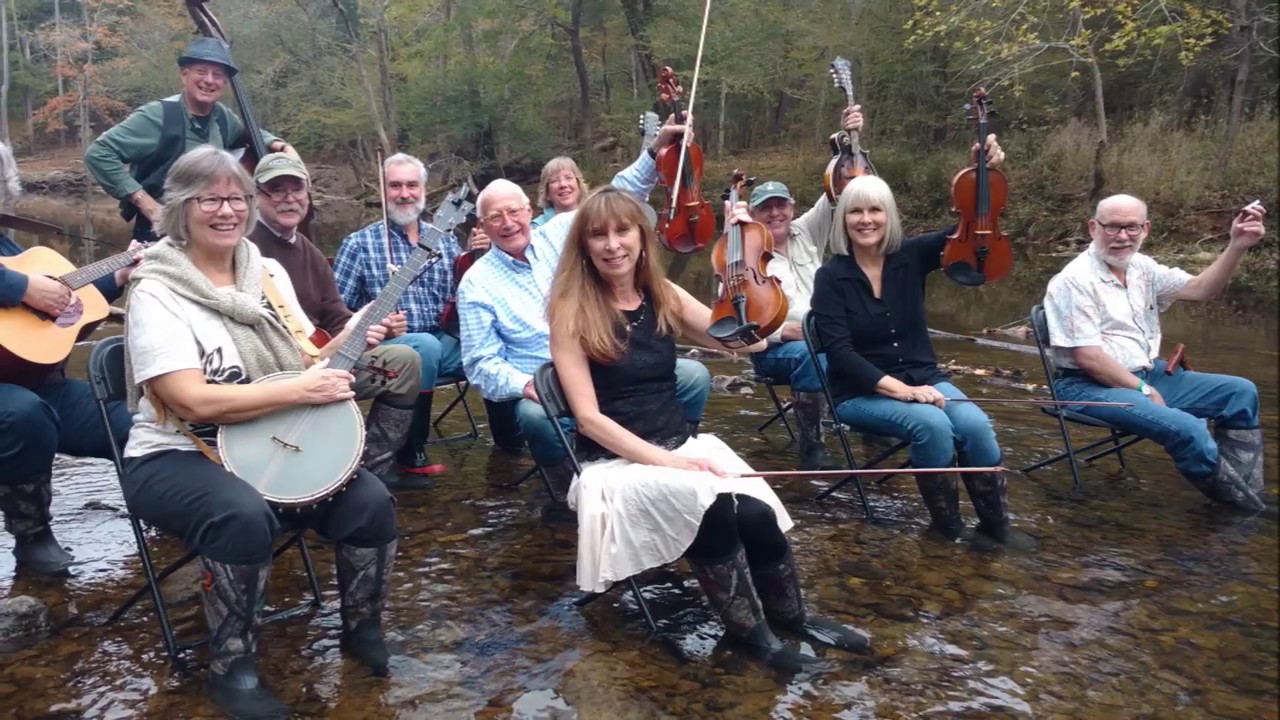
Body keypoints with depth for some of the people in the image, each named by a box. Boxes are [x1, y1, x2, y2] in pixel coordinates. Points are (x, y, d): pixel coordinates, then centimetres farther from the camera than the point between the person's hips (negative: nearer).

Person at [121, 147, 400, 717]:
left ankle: (361, 627, 11)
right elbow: (194, 400, -24)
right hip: (175, 458, -5)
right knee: (244, 514, -36)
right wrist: (300, 391, -25)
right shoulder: (156, 292, -13)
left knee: (370, 501, -15)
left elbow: (300, 365, 13)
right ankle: (233, 669, -13)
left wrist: (345, 344, -7)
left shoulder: (270, 275, 6)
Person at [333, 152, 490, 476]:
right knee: (426, 346, -38)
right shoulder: (359, 244, 2)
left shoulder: (444, 240, 14)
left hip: (446, 341, 4)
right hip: (389, 346, -4)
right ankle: (411, 451, -21)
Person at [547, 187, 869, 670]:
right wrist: (662, 458, -22)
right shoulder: (571, 312, -8)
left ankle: (791, 615, 5)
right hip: (617, 462, -4)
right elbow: (588, 416, -13)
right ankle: (747, 626, -10)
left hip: (683, 444, 5)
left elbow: (749, 339, 0)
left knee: (756, 509, -23)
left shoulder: (663, 296, 6)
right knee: (711, 501, -32)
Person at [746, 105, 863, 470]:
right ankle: (810, 446, -24)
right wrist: (787, 331, -24)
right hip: (772, 348, -4)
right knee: (811, 355, -38)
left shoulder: (806, 233, 10)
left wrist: (847, 139, -11)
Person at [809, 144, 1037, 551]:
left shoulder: (911, 257, 0)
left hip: (923, 377, 4)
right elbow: (839, 352, -16)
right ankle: (948, 528, -9)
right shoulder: (831, 277, -9)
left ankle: (995, 526, -3)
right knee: (932, 424, -31)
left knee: (975, 424, -24)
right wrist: (897, 389, -25)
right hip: (861, 392, -3)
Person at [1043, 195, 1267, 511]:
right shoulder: (1075, 281, -16)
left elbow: (1201, 289, 8)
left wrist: (1237, 246, -6)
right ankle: (1237, 502, -1)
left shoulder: (1142, 267, 10)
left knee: (1240, 392, 6)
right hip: (1092, 386, -9)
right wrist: (1142, 390, -14)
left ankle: (1245, 492, 9)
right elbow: (1087, 358, -20)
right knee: (1187, 429, -28)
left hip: (1149, 374, 10)